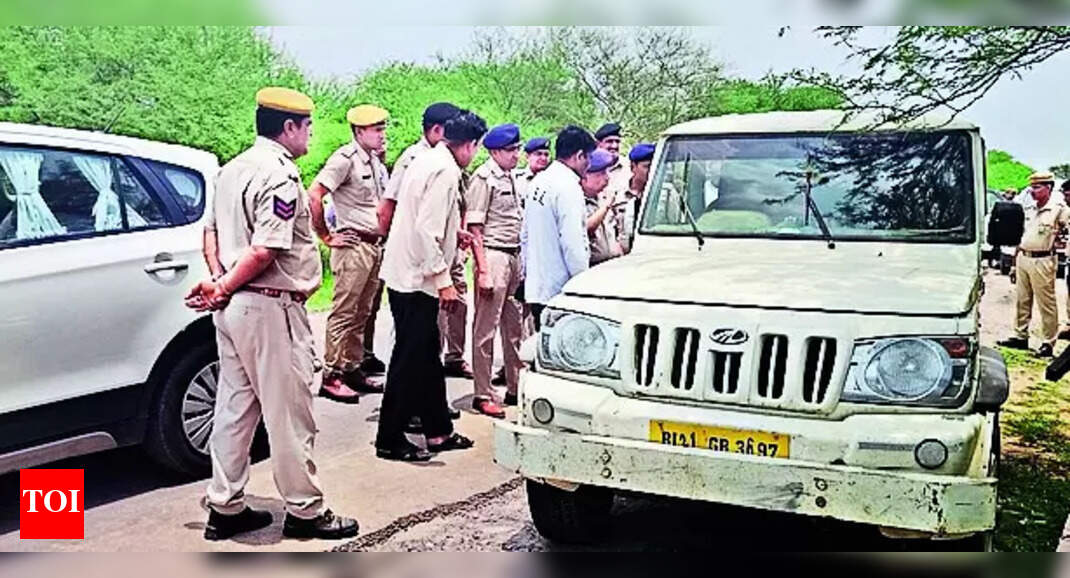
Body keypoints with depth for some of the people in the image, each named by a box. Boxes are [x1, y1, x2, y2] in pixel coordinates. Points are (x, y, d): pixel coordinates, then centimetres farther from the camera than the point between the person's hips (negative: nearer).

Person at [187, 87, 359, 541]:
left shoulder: (232, 169, 14)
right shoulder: (281, 174, -16)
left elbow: (211, 231, 17)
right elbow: (265, 250, -23)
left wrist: (218, 279, 5)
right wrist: (224, 290, -11)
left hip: (233, 307, 10)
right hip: (270, 308, -10)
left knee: (235, 406, 15)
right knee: (288, 413, 1)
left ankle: (225, 508, 24)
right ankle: (304, 510, 13)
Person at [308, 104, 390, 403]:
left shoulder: (375, 162, 15)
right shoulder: (345, 158, -11)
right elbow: (314, 195, -18)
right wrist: (325, 236, -14)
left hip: (375, 246, 8)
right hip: (353, 246, -8)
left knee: (362, 313, 13)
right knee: (344, 313, -5)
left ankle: (353, 369, 21)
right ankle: (331, 376, 1)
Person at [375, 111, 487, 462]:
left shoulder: (427, 160, 13)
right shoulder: (445, 170, -16)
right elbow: (427, 231, -23)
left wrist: (454, 233, 27)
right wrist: (443, 281, -20)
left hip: (405, 273, 10)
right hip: (417, 278, -10)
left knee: (427, 355, 15)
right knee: (410, 359, -1)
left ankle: (438, 431, 26)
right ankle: (390, 440, 10)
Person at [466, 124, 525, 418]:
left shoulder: (509, 178, 16)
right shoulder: (484, 178, -9)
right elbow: (474, 229, -13)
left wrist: (520, 263, 15)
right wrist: (483, 271, -19)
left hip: (514, 256, 9)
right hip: (493, 255, -9)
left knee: (514, 327, 15)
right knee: (486, 328, -3)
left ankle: (516, 388, 26)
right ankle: (483, 395, 4)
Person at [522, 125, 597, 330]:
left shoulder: (538, 182, 12)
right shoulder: (568, 186, -15)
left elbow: (524, 235, 18)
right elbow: (573, 244, -19)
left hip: (535, 287, 9)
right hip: (559, 289, -9)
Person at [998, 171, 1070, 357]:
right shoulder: (1028, 210, 14)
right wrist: (1015, 263, 18)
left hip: (1042, 261, -7)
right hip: (1023, 258, 7)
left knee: (1046, 305, -2)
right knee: (1022, 302, 13)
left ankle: (1048, 343, 3)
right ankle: (1020, 337, 23)